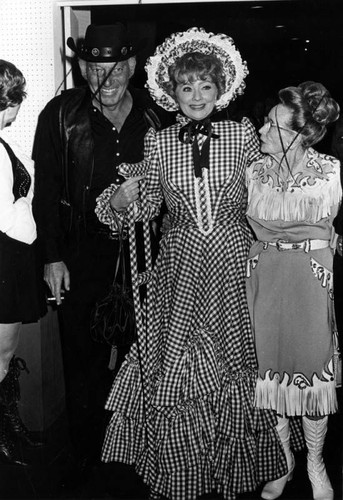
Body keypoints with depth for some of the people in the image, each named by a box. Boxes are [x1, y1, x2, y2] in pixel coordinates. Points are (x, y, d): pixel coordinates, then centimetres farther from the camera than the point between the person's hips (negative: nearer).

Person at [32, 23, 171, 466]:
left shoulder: (153, 115, 2)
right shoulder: (62, 114, -4)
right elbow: (45, 190, -3)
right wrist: (52, 257, -6)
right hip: (81, 255, -1)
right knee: (83, 357, 7)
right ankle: (87, 458, 24)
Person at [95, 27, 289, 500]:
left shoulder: (242, 133, 1)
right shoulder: (157, 142, 3)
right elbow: (147, 205, 7)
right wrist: (124, 194, -11)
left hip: (233, 265, 0)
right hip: (179, 270, 1)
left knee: (233, 374, 7)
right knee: (171, 376, 1)